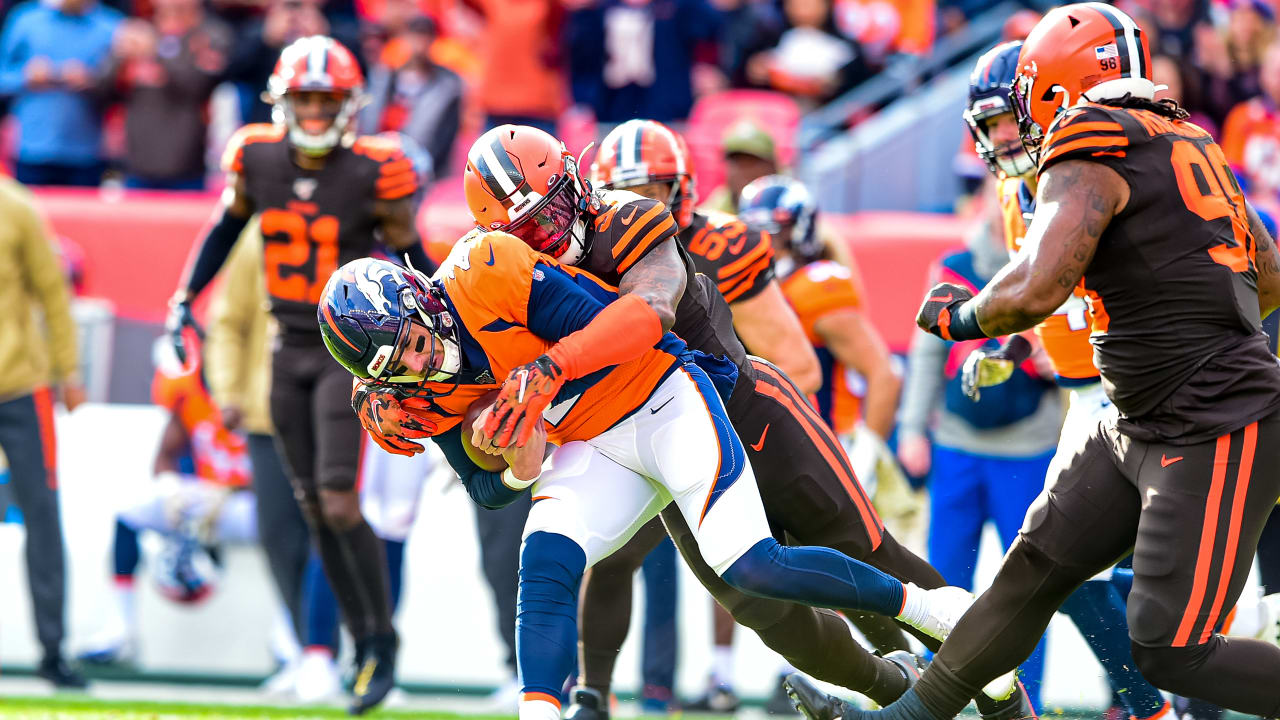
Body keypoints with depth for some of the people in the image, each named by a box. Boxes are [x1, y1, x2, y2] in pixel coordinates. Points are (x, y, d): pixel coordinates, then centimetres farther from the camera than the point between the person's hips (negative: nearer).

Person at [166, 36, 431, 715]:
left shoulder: (373, 174, -14)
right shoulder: (256, 158, -3)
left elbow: (411, 258, -4)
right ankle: (362, 638, 18)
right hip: (290, 351, 5)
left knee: (339, 501, -15)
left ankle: (383, 641, 1)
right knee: (314, 507, 6)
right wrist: (185, 298, 11)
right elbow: (225, 229, 15)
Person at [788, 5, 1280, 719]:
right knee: (1036, 567, 13)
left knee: (1171, 652, -8)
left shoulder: (1089, 156, -14)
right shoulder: (1187, 145, 13)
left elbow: (1034, 291, -25)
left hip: (1218, 436, -9)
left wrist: (957, 315, -5)